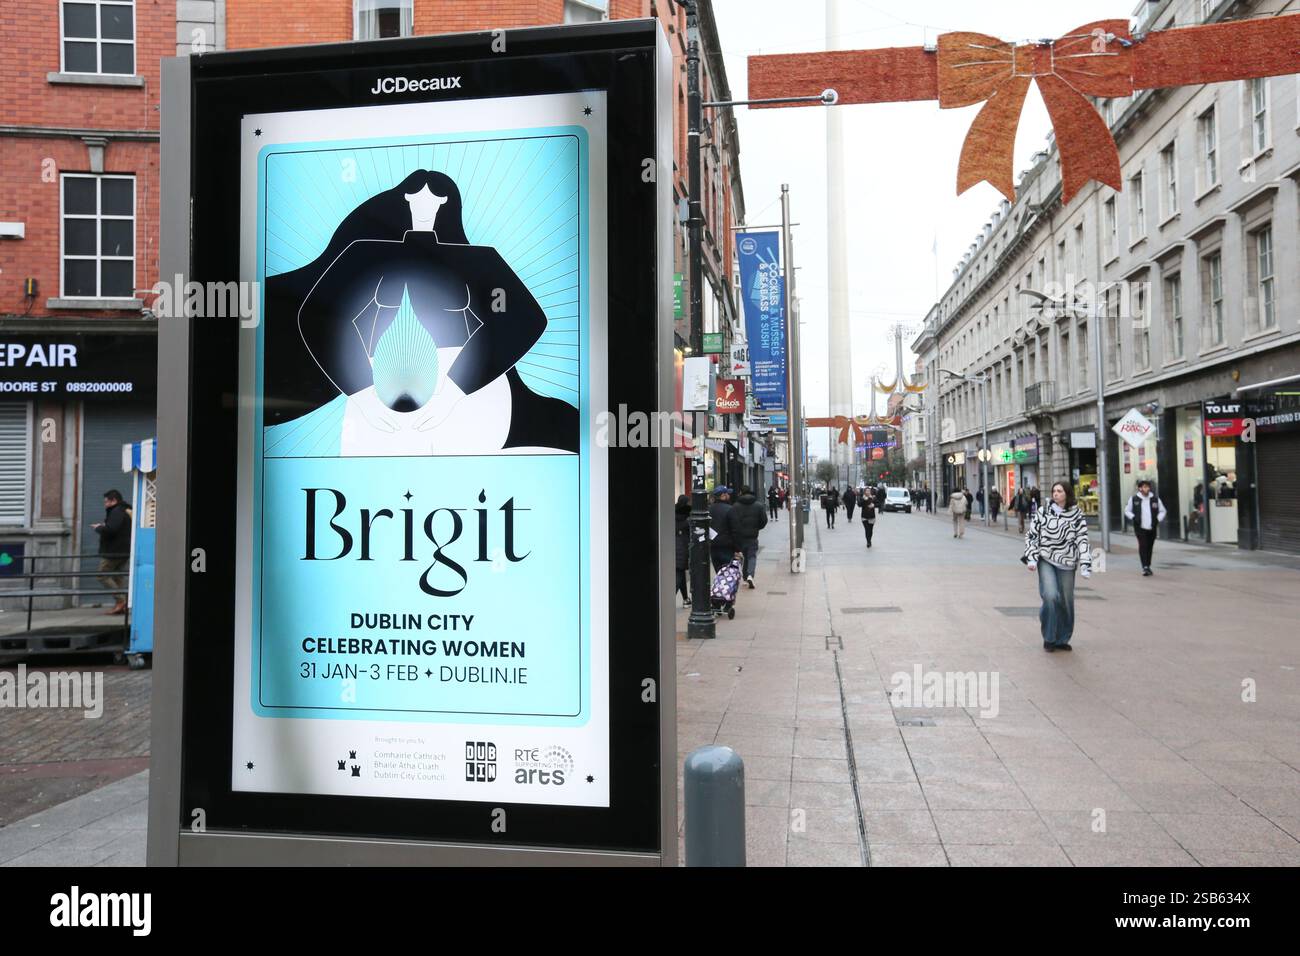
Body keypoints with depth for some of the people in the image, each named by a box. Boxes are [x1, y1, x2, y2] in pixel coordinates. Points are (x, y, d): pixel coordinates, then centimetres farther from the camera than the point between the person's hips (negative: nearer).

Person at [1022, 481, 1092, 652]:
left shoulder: (1077, 515, 1)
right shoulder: (1042, 512, 2)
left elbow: (1082, 541, -2)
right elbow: (1031, 536, 6)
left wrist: (1085, 566, -11)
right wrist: (1031, 558, -5)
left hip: (1066, 564, 1)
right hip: (1046, 561, -1)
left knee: (1066, 602, 6)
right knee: (1051, 596, -19)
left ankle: (1062, 639, 24)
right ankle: (1049, 637, -1)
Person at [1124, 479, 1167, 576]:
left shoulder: (1155, 499, 7)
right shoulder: (1134, 499, 2)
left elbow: (1162, 511, 17)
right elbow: (1127, 511, 11)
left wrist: (1158, 519, 0)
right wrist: (1133, 518, -6)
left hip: (1152, 528, 3)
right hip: (1140, 528, -3)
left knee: (1150, 548, 10)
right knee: (1143, 546, -14)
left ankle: (1148, 567, 23)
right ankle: (1145, 567, -18)